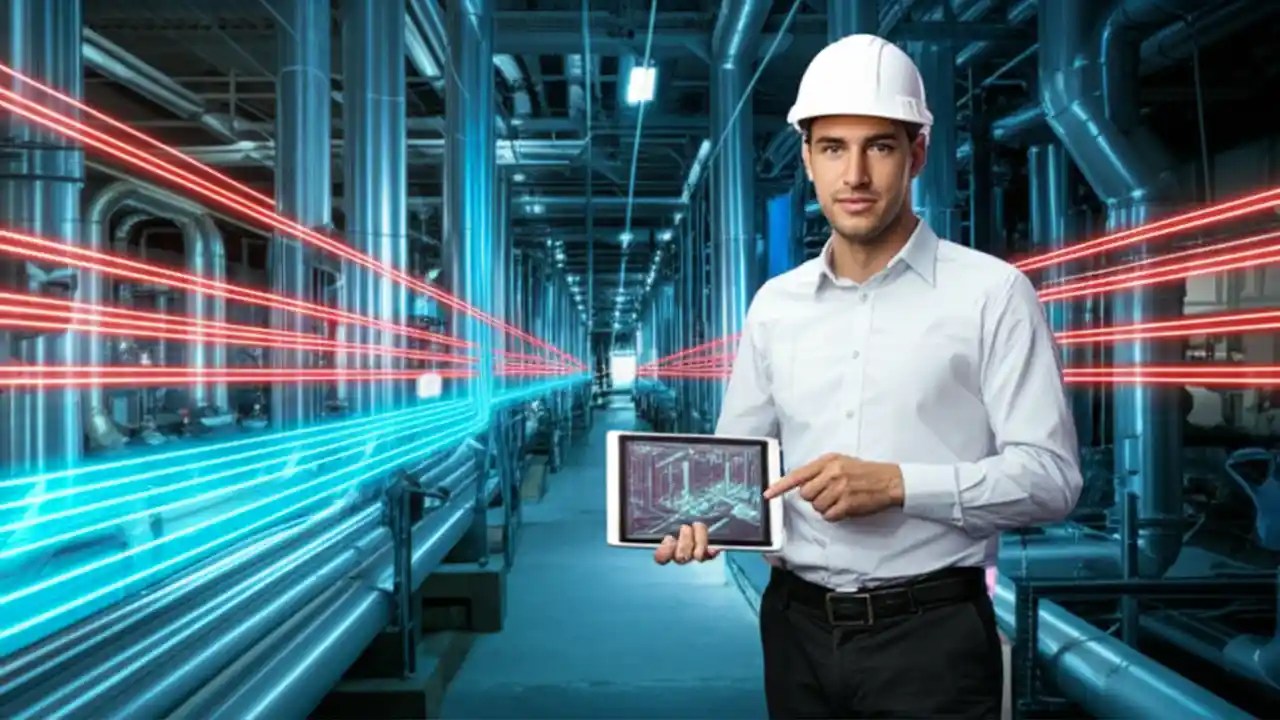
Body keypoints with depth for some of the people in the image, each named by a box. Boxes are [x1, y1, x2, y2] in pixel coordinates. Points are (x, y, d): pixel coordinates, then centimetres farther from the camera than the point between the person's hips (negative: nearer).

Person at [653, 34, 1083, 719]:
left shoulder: (992, 292, -6)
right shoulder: (773, 304, 6)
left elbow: (1050, 473, -9)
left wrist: (897, 483, -21)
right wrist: (701, 516, -11)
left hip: (932, 633, -4)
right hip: (797, 629, 4)